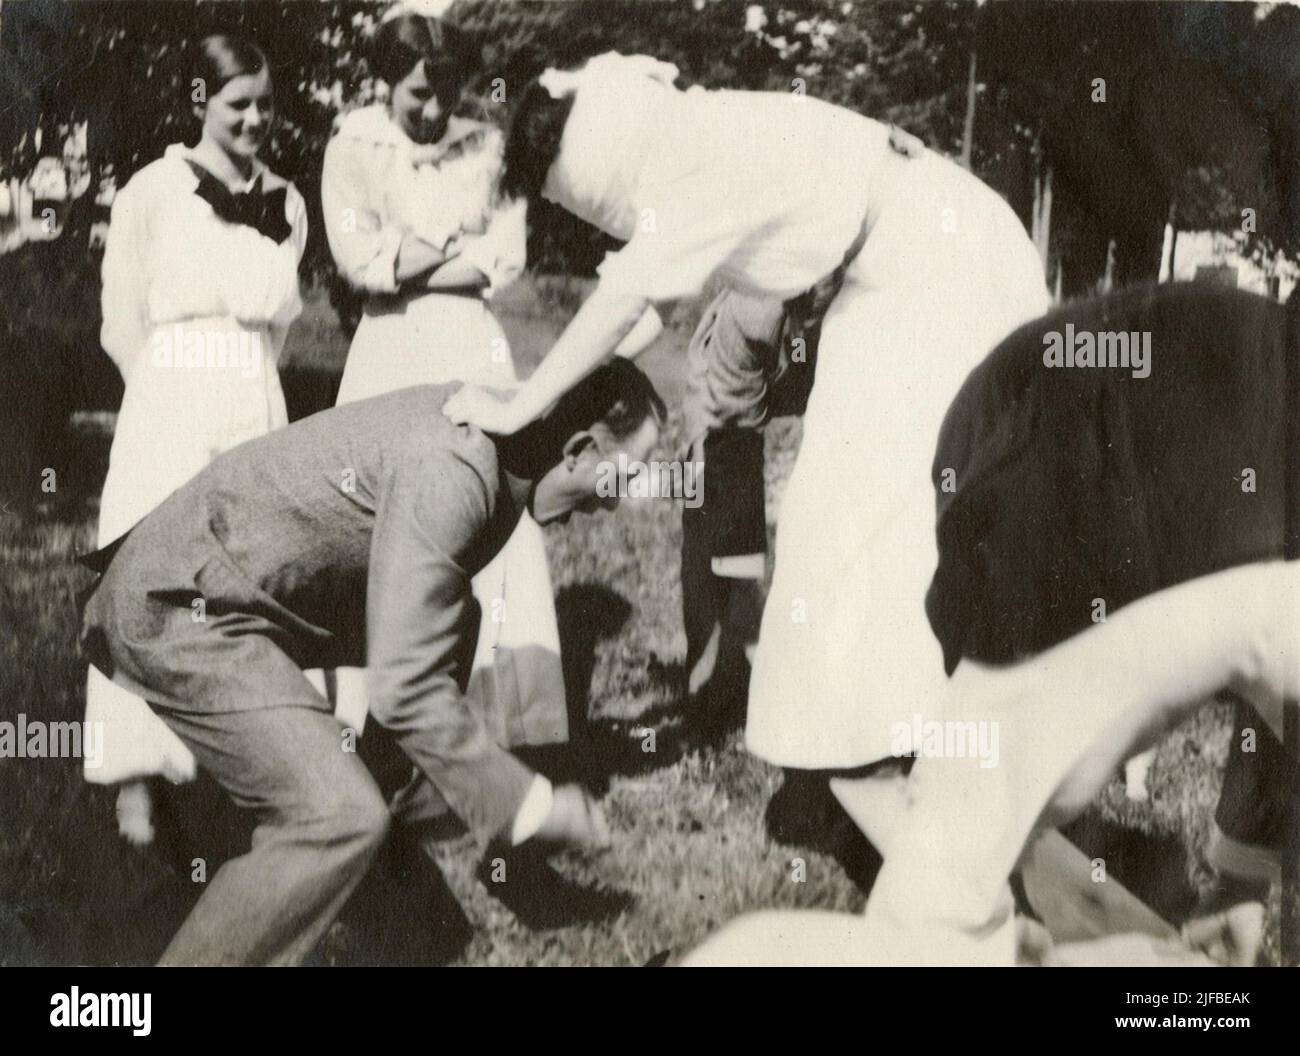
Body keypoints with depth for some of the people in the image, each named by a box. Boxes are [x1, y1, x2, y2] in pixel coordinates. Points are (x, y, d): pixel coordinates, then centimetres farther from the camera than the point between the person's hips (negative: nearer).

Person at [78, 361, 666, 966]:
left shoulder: (485, 420, 5)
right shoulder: (448, 475, -26)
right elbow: (402, 685, -28)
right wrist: (526, 804, -19)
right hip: (178, 612, -10)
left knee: (451, 617, 18)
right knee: (340, 819, -21)